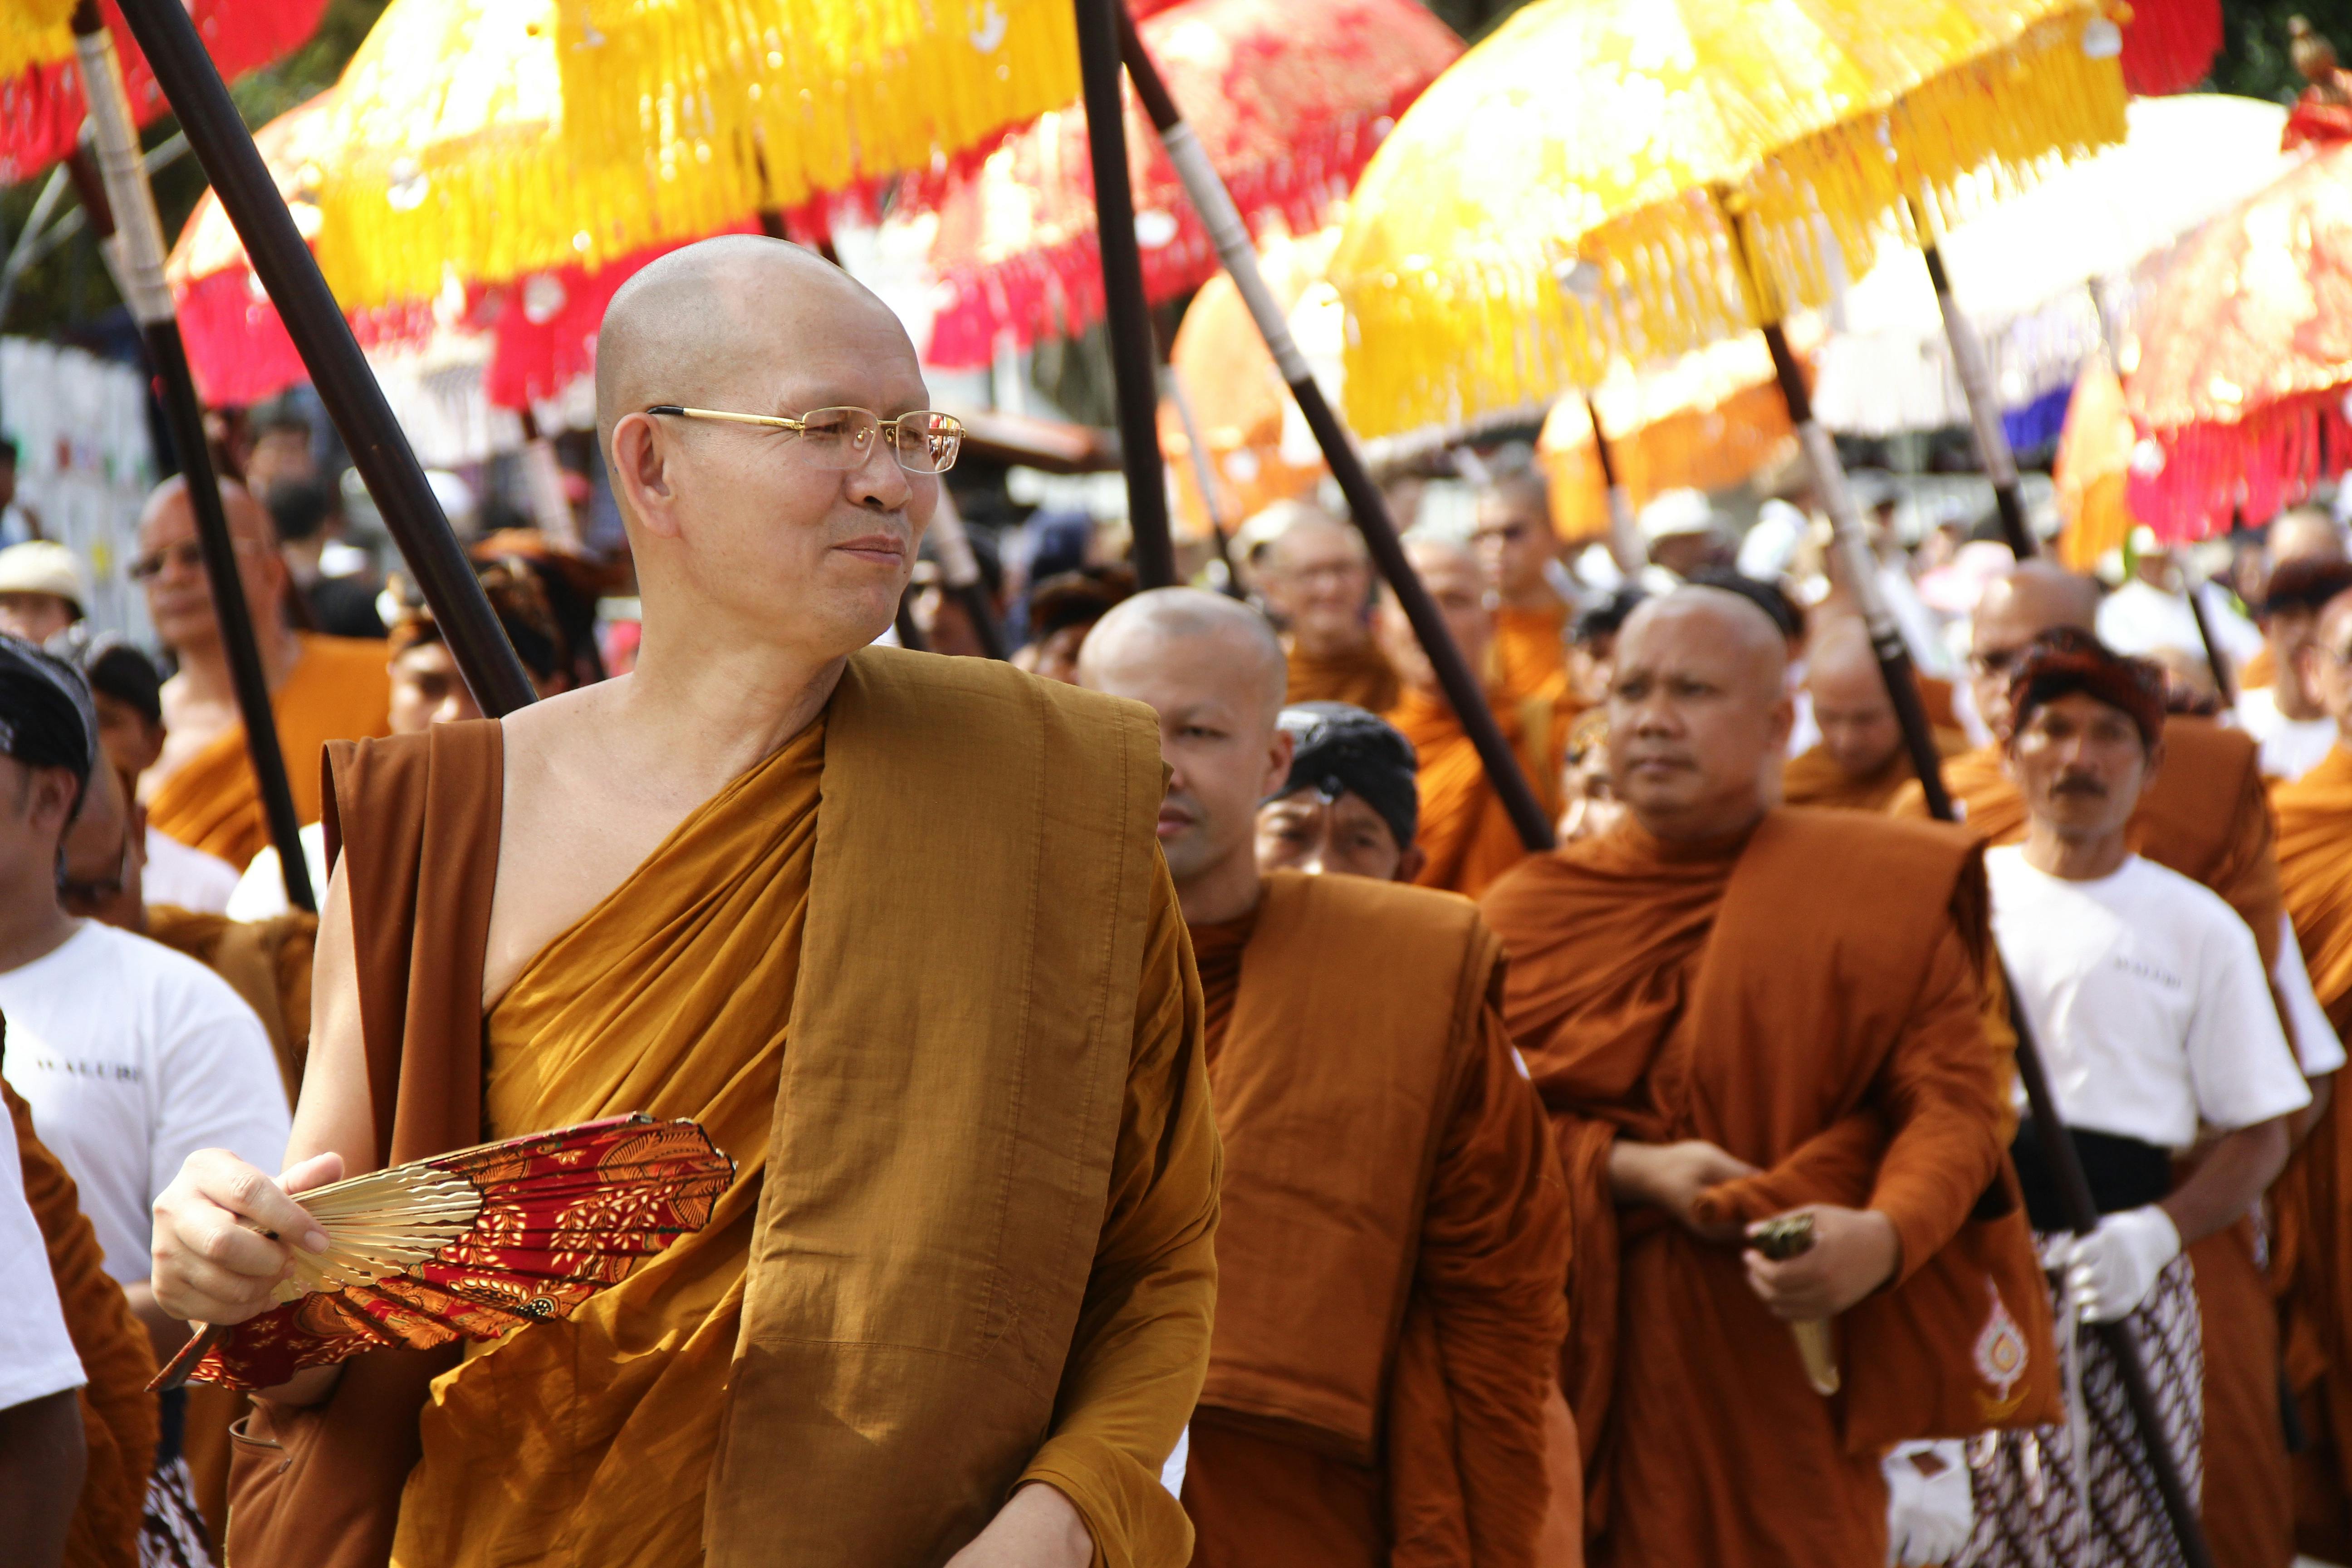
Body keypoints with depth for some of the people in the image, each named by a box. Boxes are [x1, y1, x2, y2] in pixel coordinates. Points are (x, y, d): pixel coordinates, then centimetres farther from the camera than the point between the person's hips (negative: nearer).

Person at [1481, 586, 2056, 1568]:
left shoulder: (1883, 890, 6)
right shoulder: (1527, 912, 11)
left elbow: (1953, 1098, -3)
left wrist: (1884, 1235, -22)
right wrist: (1626, 1170, -11)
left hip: (1799, 1341, -1)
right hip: (1591, 1358, 1)